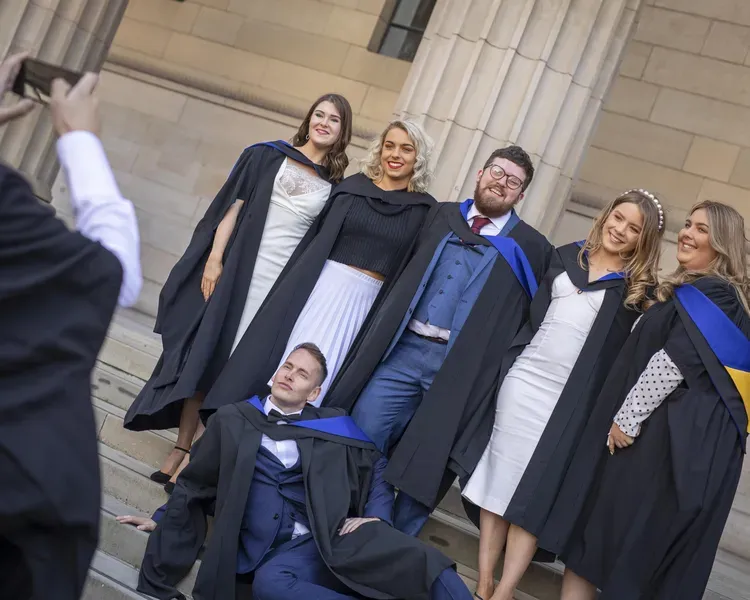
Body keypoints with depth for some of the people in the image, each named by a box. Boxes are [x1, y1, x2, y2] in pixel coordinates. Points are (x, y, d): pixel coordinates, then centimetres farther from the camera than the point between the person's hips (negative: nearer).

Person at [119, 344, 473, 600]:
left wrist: (376, 517, 4)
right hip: (278, 551, 0)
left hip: (336, 536, 1)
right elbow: (196, 484, 25)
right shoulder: (233, 420, 16)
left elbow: (378, 468, 19)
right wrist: (164, 519, 24)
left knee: (414, 560, -31)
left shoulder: (333, 424, 16)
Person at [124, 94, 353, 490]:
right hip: (236, 269, -1)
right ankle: (181, 450, 9)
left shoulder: (335, 187, 9)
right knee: (206, 356, 1)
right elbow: (231, 208, 1)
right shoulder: (266, 156, 6)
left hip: (282, 283, 1)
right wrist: (214, 260, -9)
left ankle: (190, 456, 5)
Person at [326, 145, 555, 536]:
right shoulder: (441, 217, 13)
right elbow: (403, 272, 16)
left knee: (426, 462, 3)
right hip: (403, 349, 2)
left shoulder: (532, 249, 5)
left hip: (460, 368, -2)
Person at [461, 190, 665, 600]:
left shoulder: (641, 288, 1)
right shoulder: (567, 256, 11)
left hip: (572, 397, -3)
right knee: (500, 474, 2)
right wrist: (507, 361, 8)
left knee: (535, 490, -3)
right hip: (524, 378, 3)